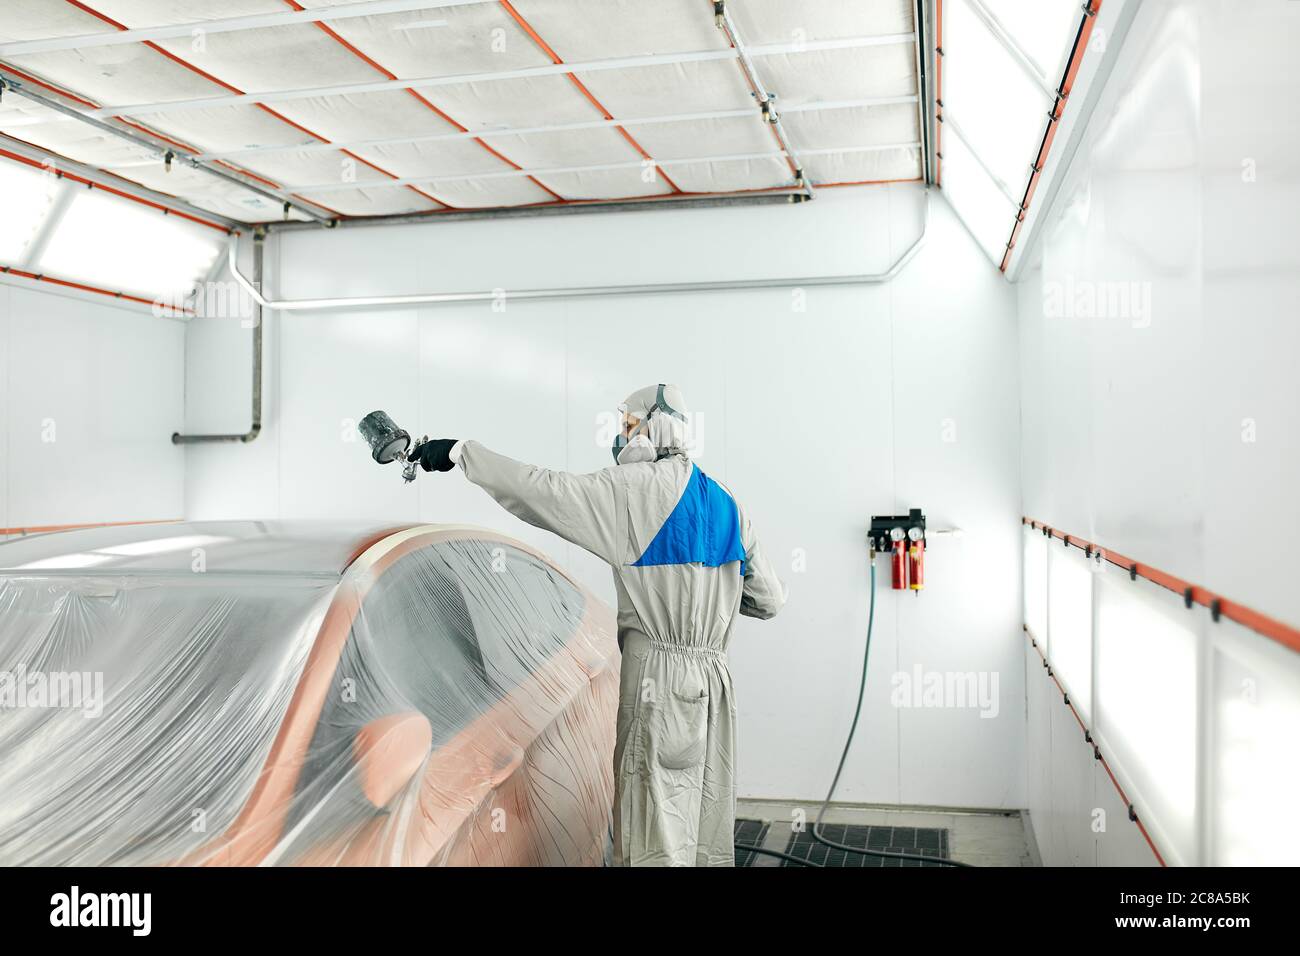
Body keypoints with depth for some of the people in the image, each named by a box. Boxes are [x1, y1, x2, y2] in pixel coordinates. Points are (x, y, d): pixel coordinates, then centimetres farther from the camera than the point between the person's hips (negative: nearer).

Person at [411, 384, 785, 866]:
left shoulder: (643, 486, -8)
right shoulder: (727, 503, 12)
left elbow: (551, 491, -16)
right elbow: (769, 598, 13)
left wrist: (461, 452, -9)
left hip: (659, 679, -7)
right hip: (715, 677, 7)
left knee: (658, 843, -1)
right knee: (709, 839, 14)